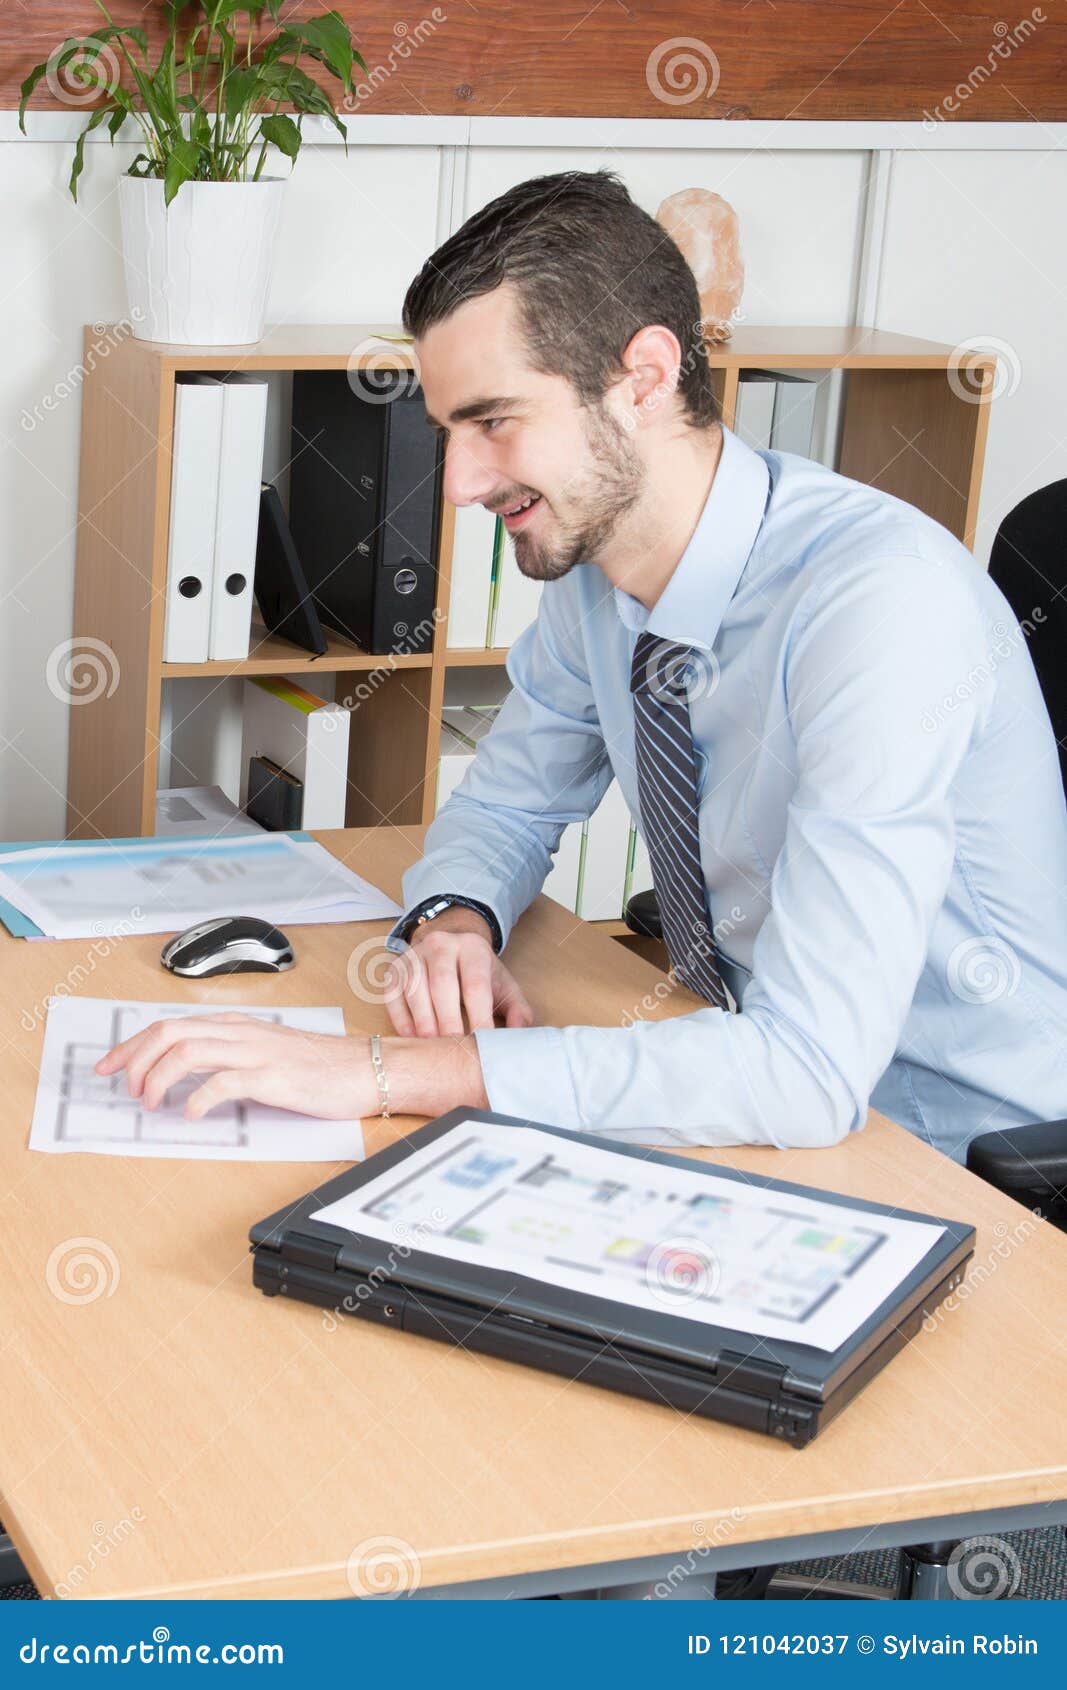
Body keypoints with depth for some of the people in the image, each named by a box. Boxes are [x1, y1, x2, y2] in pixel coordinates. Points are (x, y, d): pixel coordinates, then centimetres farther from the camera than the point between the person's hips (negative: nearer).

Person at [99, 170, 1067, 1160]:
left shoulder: (885, 603, -28)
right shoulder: (590, 567, -4)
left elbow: (811, 1067, -33)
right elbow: (505, 803, 14)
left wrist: (383, 1074, -34)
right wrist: (452, 922, -11)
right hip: (758, 1094, 7)